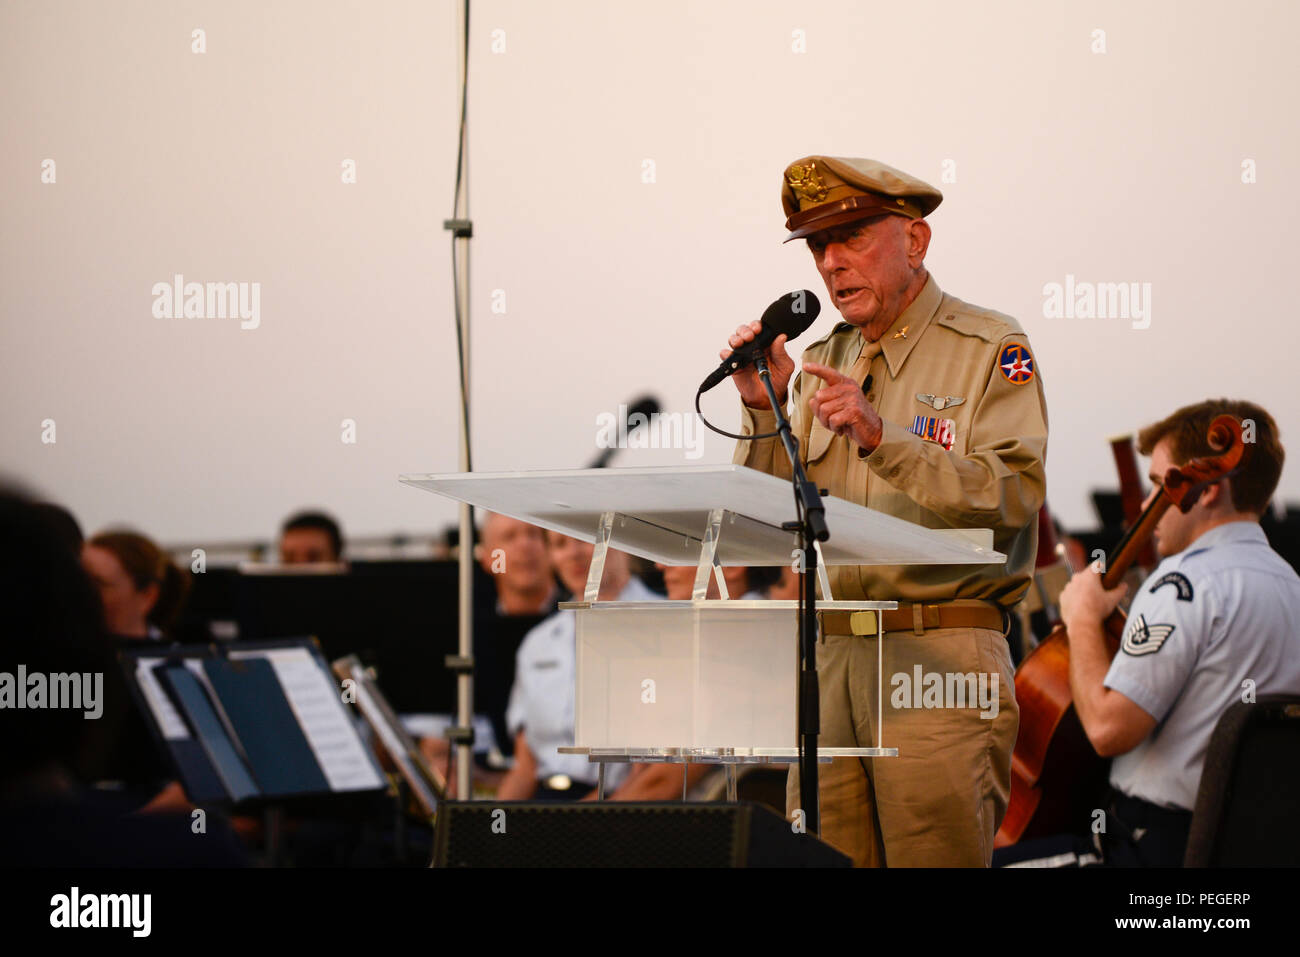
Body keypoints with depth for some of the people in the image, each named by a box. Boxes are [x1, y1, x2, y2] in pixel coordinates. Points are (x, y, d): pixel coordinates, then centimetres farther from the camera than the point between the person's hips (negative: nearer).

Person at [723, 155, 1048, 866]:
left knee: (933, 859, -9)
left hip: (941, 655, -5)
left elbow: (1012, 495, -14)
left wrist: (883, 438, -22)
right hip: (828, 659, 5)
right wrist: (763, 411, -2)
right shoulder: (822, 364, 17)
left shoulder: (991, 349, 1)